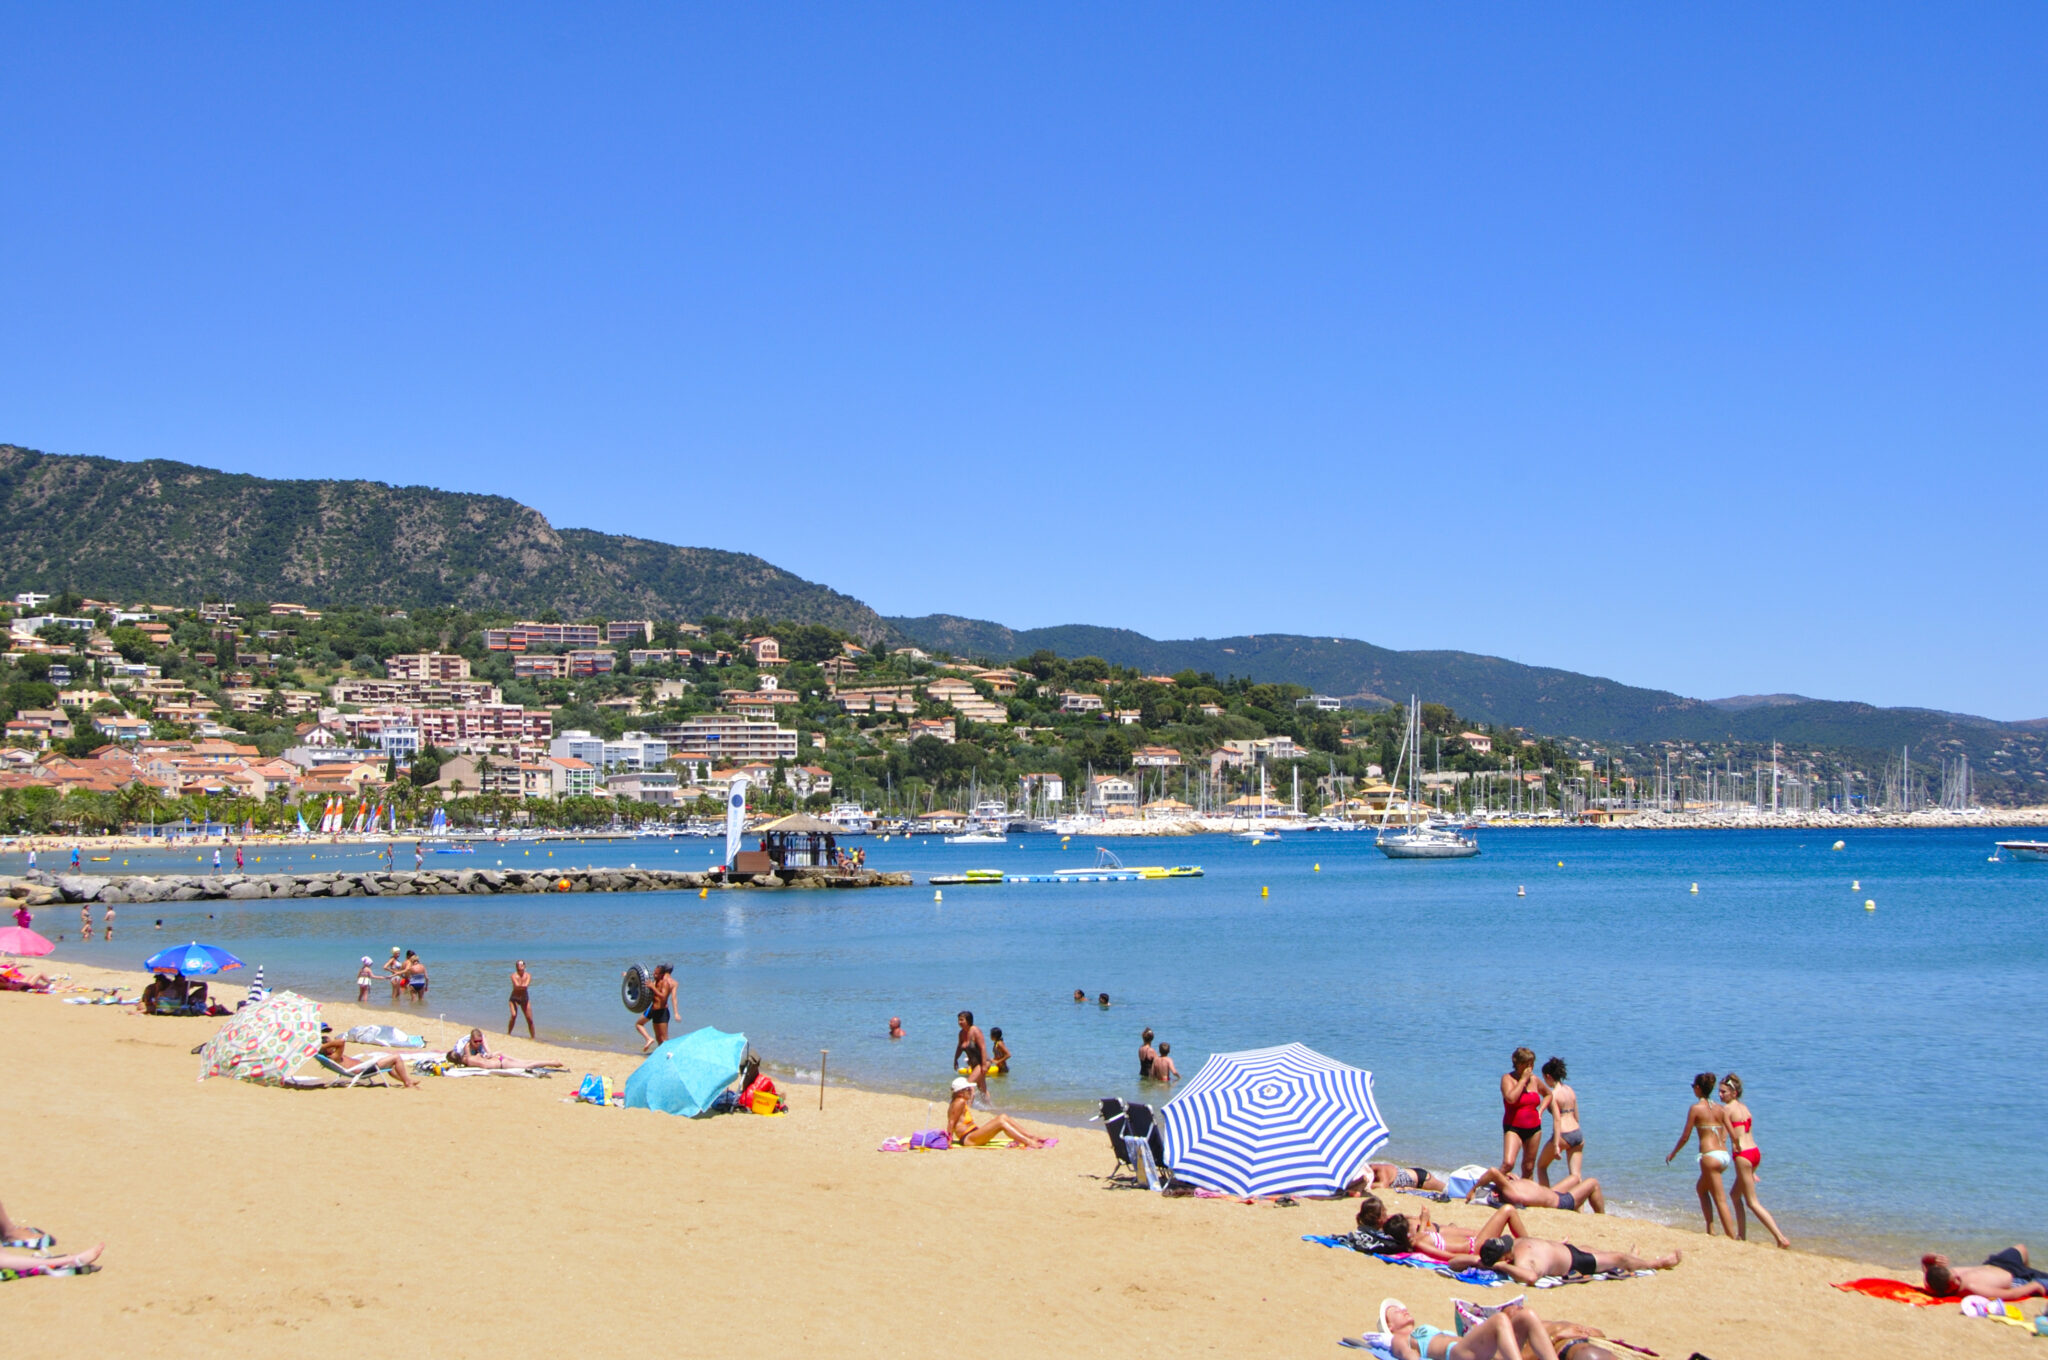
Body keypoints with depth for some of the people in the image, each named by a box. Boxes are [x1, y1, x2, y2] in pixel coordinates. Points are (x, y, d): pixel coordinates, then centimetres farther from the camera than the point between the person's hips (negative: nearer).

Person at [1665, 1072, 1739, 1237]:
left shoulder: (1696, 1108, -5)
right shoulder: (1720, 1108, 12)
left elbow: (1685, 1136, -3)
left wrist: (1673, 1153, 10)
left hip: (1710, 1156, -7)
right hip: (1725, 1155, 7)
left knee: (1721, 1200, -5)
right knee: (1701, 1188, 25)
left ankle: (1732, 1239, -9)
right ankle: (1710, 1230, 20)